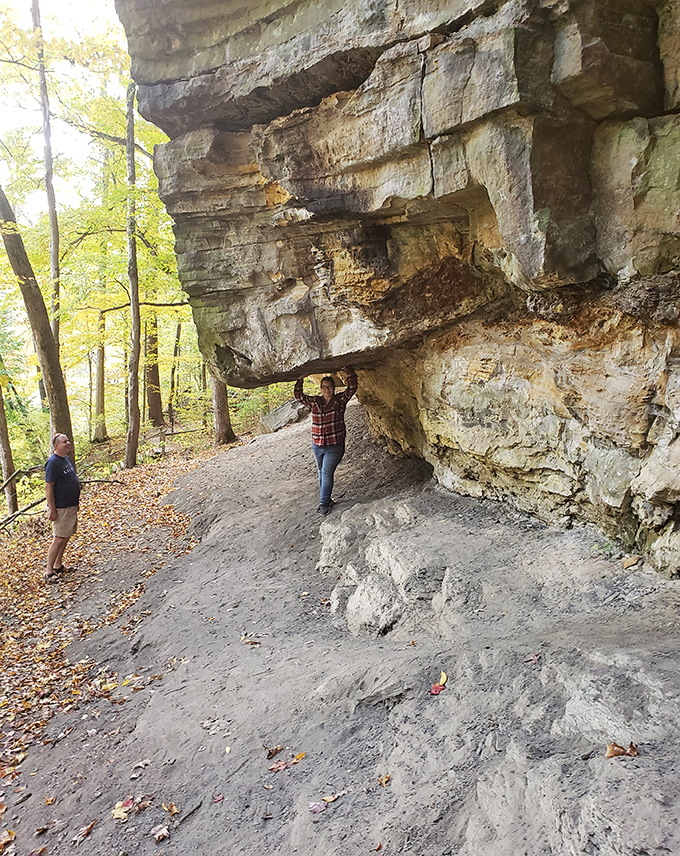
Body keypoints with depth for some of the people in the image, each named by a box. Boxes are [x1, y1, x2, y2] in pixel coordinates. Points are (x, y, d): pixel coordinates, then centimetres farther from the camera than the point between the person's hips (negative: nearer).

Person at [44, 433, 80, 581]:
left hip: (71, 506, 9)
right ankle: (49, 572, 4)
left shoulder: (67, 459, 10)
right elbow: (48, 487, -20)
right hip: (60, 508, -9)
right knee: (58, 539, -5)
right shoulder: (53, 462, -18)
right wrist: (52, 509, -21)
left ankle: (58, 565, 28)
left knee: (66, 537, 15)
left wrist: (76, 502, 21)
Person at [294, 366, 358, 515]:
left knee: (327, 473, -9)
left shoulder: (340, 400, -3)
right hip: (317, 446, 4)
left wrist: (349, 370, -16)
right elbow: (298, 395, 9)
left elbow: (352, 387, -11)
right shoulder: (314, 402, 5)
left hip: (334, 447, -4)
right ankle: (325, 499, 28)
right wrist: (300, 380, -1)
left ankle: (324, 503, 0)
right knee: (321, 473, 14)